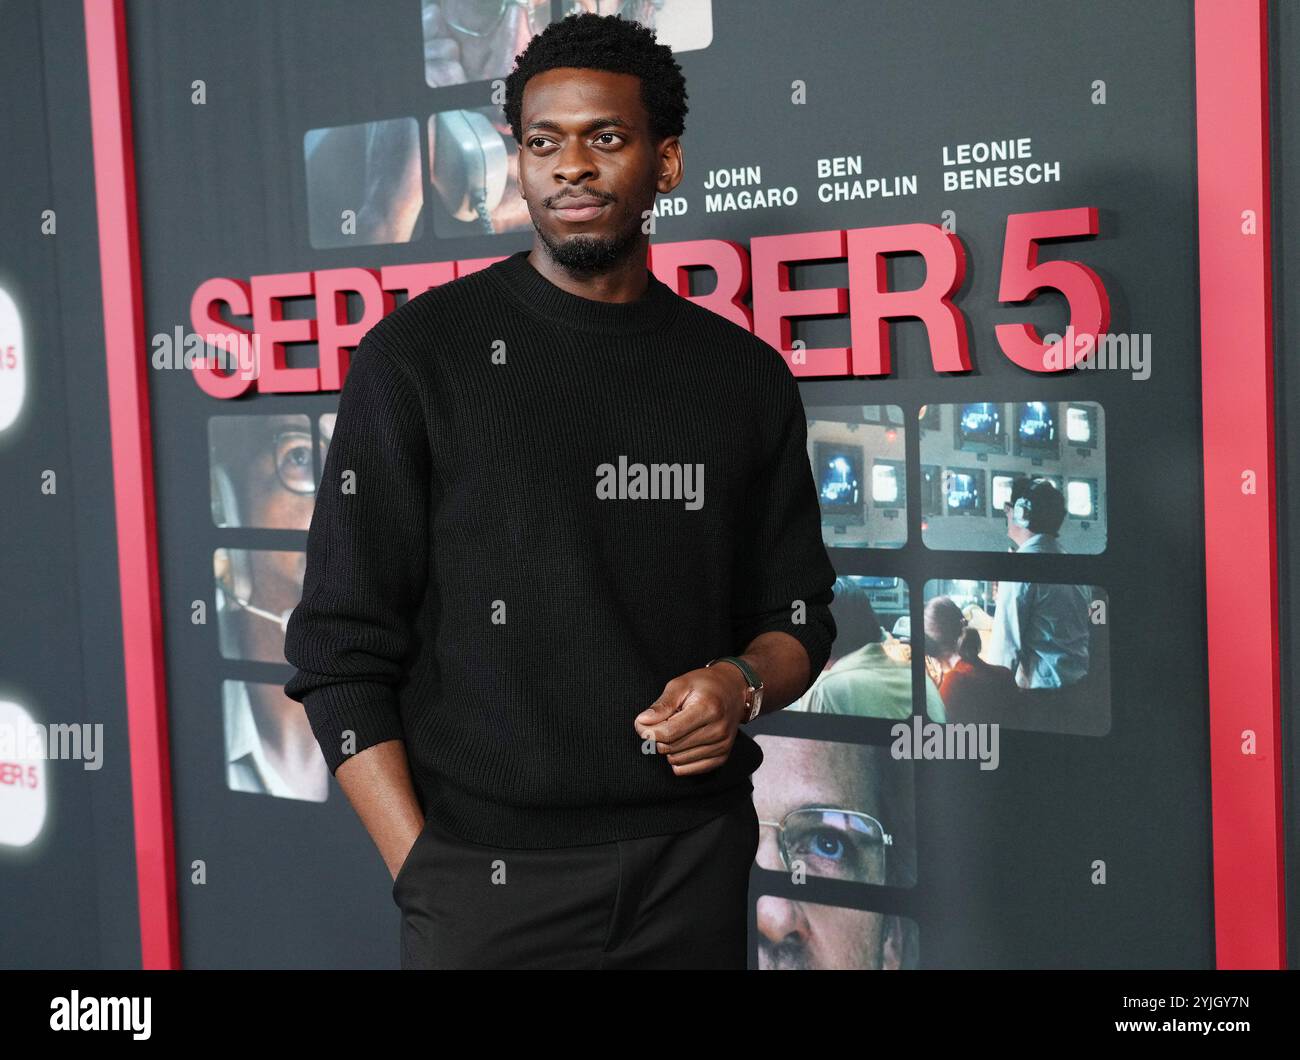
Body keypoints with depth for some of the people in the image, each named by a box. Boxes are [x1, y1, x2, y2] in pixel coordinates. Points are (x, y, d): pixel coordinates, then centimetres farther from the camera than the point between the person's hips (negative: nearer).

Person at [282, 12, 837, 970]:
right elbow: (341, 652, -6)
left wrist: (744, 684, -9)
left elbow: (799, 615, 12)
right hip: (485, 877, -3)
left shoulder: (745, 376, 4)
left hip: (697, 863, 3)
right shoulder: (420, 356, -5)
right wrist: (423, 874, -12)